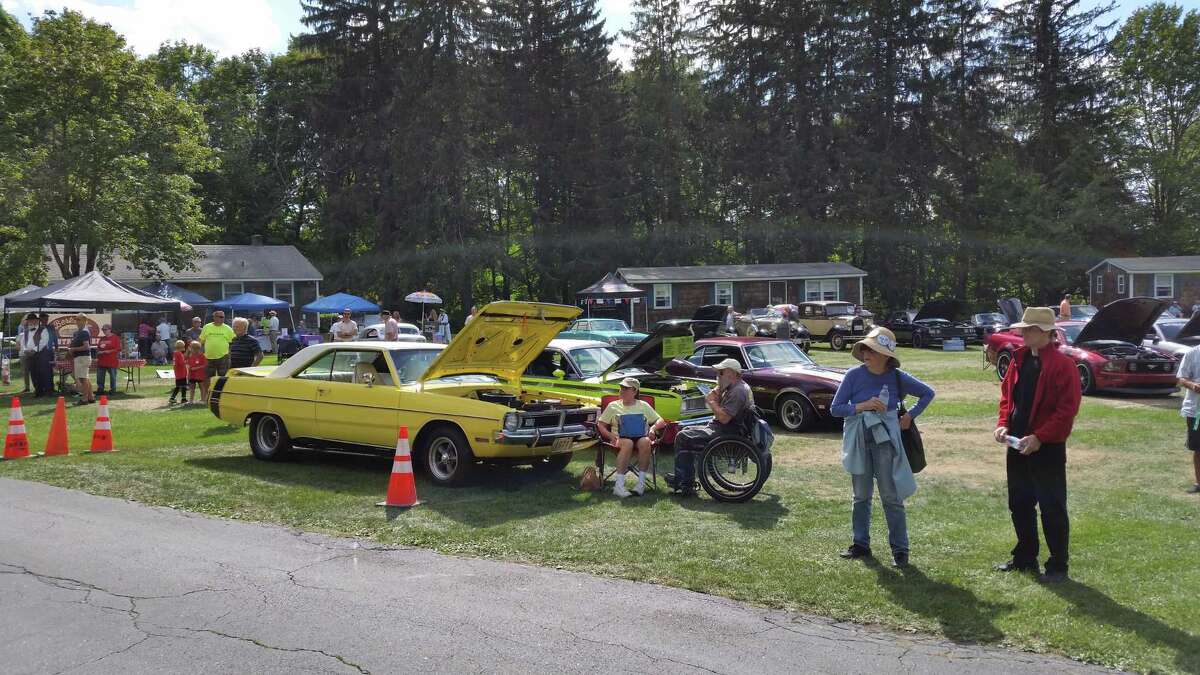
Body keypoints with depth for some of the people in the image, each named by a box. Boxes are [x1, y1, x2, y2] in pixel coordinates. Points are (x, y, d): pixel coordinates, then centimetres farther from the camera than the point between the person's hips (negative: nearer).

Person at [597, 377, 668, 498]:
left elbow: (661, 421, 16)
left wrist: (653, 428, -7)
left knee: (645, 442, -36)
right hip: (621, 437, -1)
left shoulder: (643, 405, 19)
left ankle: (641, 482, -35)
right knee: (628, 443, -38)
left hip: (641, 436, 1)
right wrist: (610, 435, -8)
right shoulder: (613, 406, 18)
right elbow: (600, 424, 12)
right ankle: (619, 484, -42)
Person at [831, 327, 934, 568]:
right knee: (861, 495, 12)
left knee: (891, 496, -2)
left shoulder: (896, 377, -5)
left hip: (886, 441, -2)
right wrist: (862, 406, -18)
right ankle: (861, 544, 23)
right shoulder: (854, 375, -5)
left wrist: (910, 415, 1)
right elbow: (835, 408, -5)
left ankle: (900, 550, 7)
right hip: (859, 441, 2)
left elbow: (928, 393, 10)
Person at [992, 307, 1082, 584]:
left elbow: (1067, 409, -17)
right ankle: (1025, 558, 30)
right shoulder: (1019, 360, 8)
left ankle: (1058, 566, 12)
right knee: (1019, 504, 16)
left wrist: (1039, 437, -21)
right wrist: (1003, 423, -1)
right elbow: (1007, 394, 16)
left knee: (1052, 509, 1)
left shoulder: (1063, 364, -14)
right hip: (1017, 445, 8)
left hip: (1047, 448, -7)